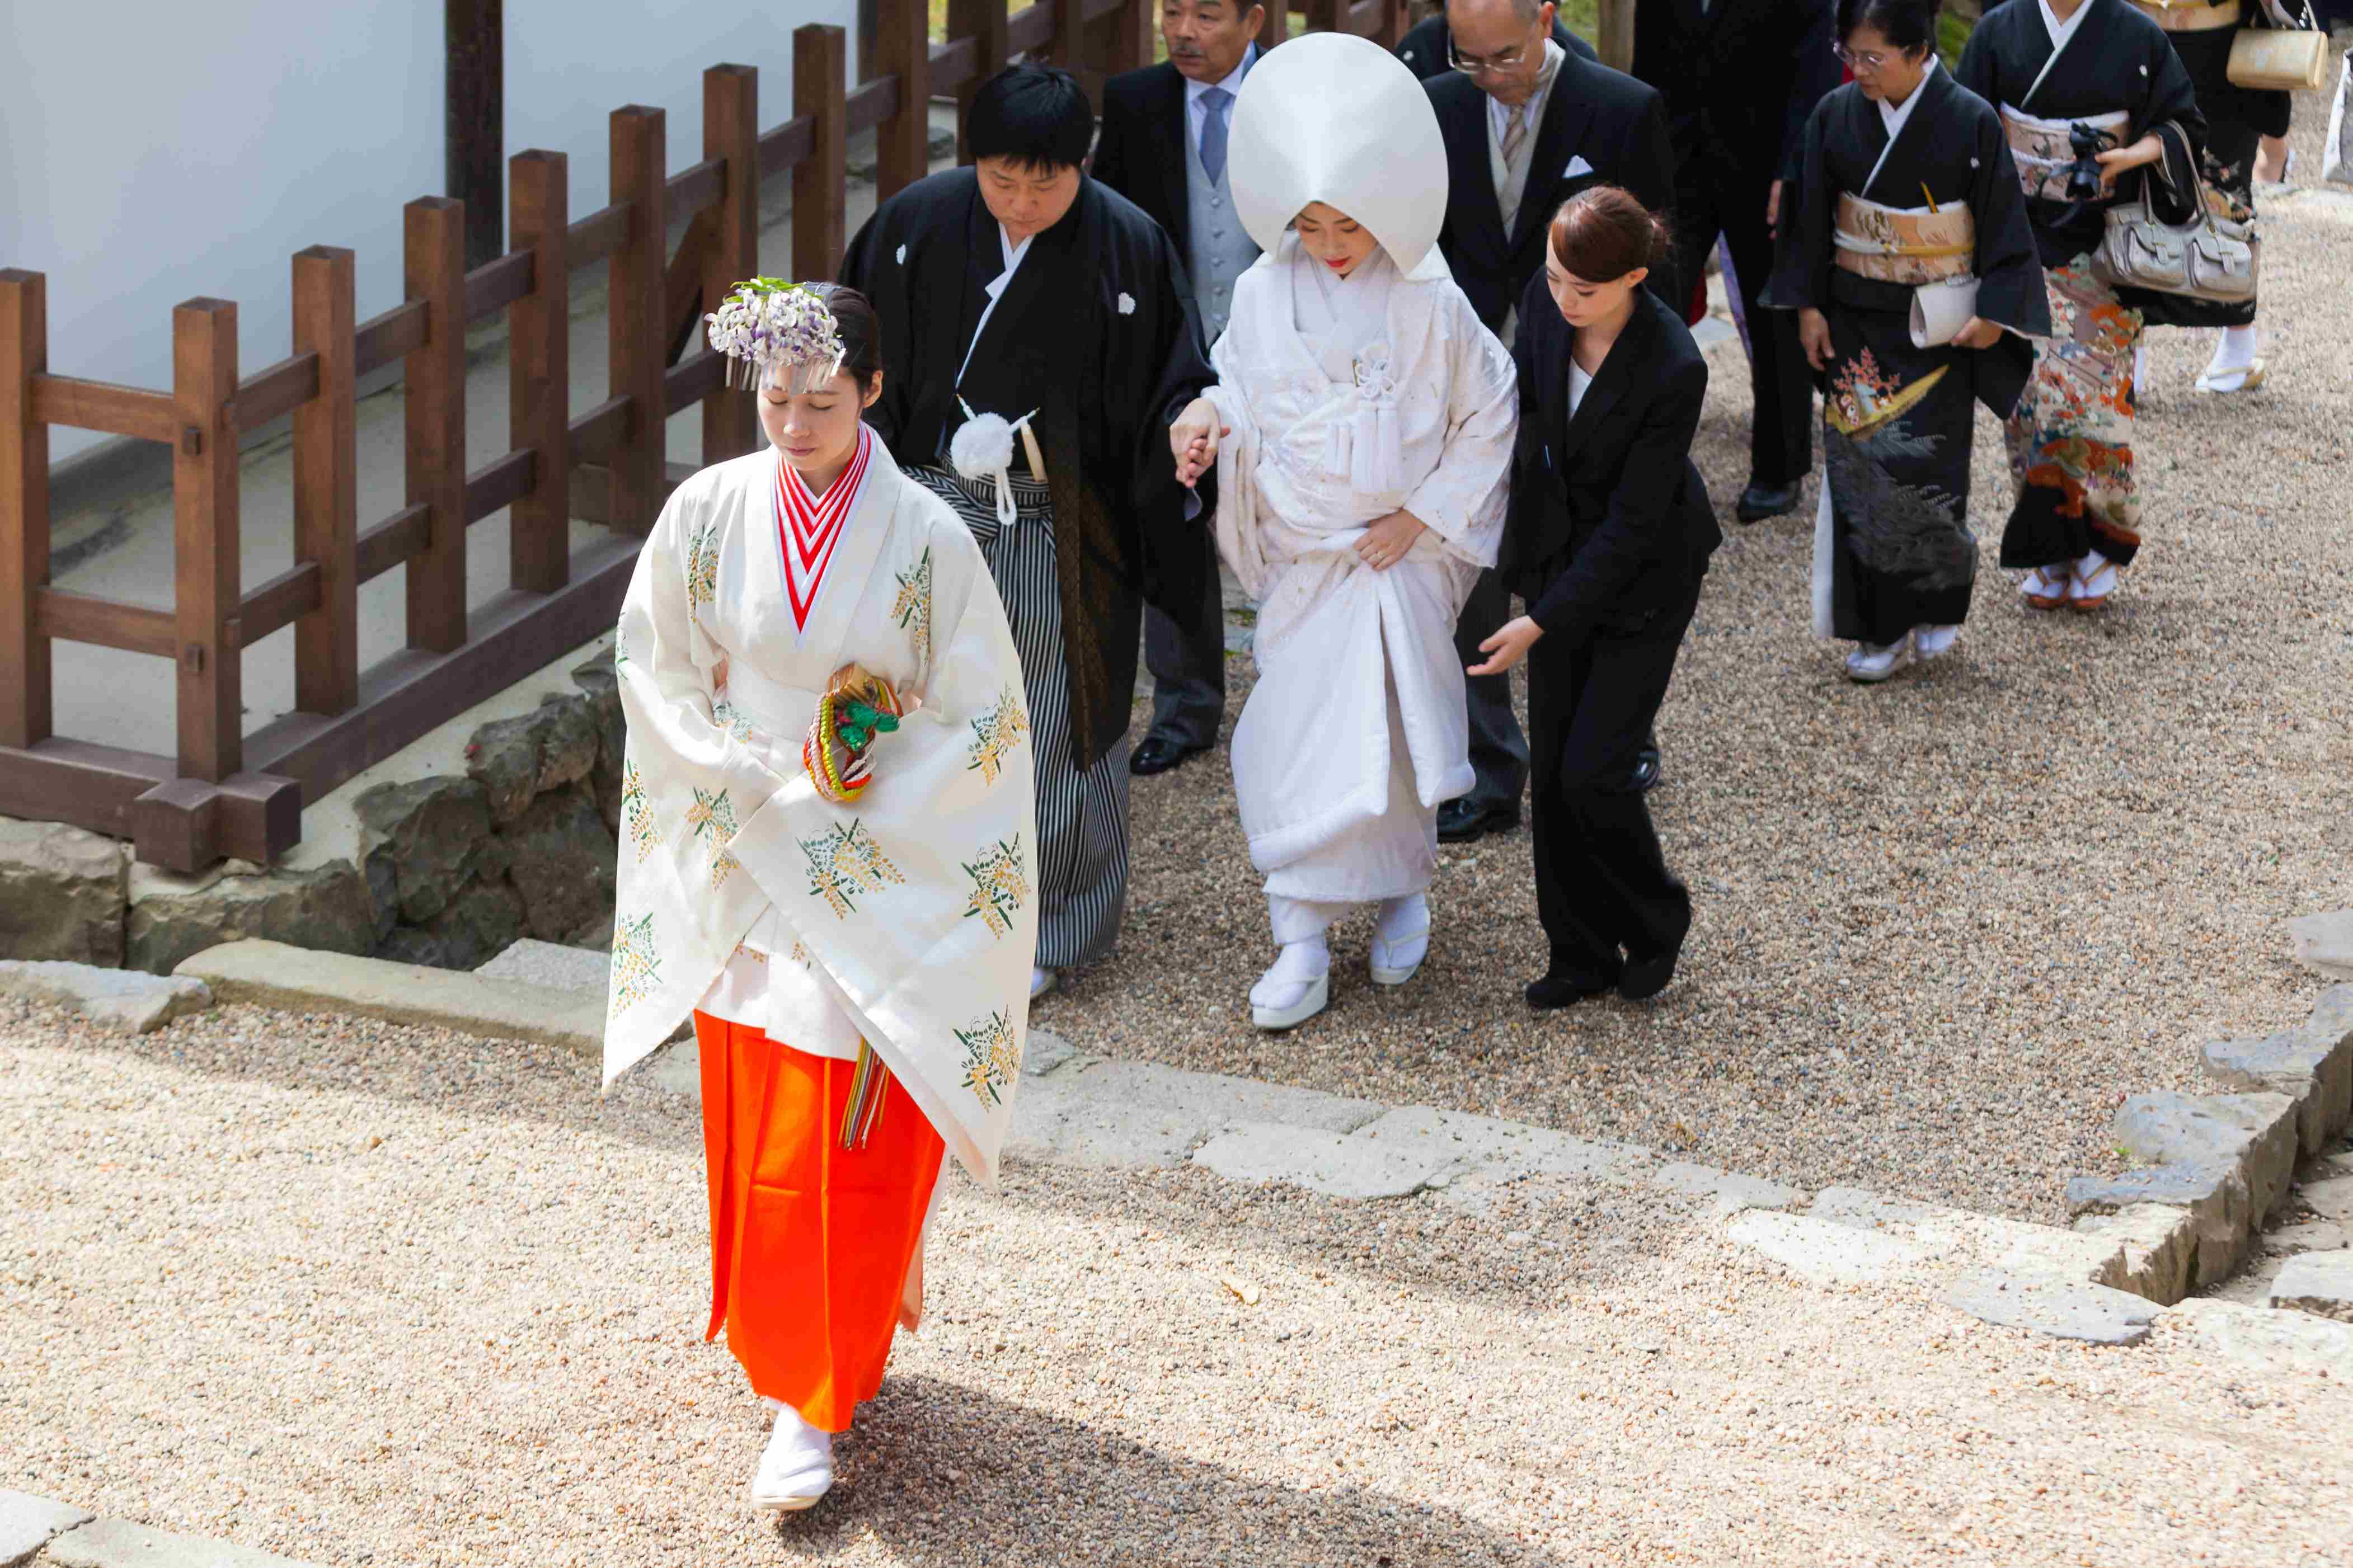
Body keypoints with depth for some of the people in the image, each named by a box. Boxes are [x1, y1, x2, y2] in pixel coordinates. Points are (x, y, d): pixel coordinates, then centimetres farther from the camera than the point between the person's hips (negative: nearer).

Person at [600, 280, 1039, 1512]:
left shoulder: (925, 537, -12)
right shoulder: (709, 514, -5)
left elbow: (977, 719, -7)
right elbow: (657, 674, 3)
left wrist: (853, 815, -12)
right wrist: (768, 777, -8)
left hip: (875, 882, -3)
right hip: (745, 867, 3)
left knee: (851, 1137, -4)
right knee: (755, 1128, 11)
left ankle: (814, 1400, 1)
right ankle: (795, 1347, 29)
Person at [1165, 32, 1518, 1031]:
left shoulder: (1429, 304, -11)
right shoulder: (1266, 293, -4)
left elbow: (1489, 415, -2)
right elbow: (1244, 388, 11)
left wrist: (1422, 515, -6)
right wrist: (1206, 424, -12)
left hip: (1396, 558, -2)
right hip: (1300, 558, 2)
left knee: (1385, 739, -1)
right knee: (1296, 735, 0)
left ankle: (1403, 890, 25)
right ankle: (1301, 943, 3)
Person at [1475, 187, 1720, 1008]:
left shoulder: (1674, 370, -30)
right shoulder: (1545, 300, -14)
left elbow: (1633, 523, -25)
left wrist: (1541, 623, -23)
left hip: (1641, 576, -6)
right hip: (1557, 554, 6)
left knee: (1592, 771, -7)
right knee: (1552, 770, 6)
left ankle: (1656, 920, 19)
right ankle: (1582, 953, 20)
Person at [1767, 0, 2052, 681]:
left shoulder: (1971, 123, -10)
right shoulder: (1836, 116, -1)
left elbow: (2005, 224, -4)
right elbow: (1810, 217, 7)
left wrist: (1995, 313, -9)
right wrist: (1808, 306, 2)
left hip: (1938, 328, -3)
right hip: (1856, 322, 3)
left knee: (1925, 466, -5)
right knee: (1860, 464, 0)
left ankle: (1937, 605, 17)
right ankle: (1881, 628, 8)